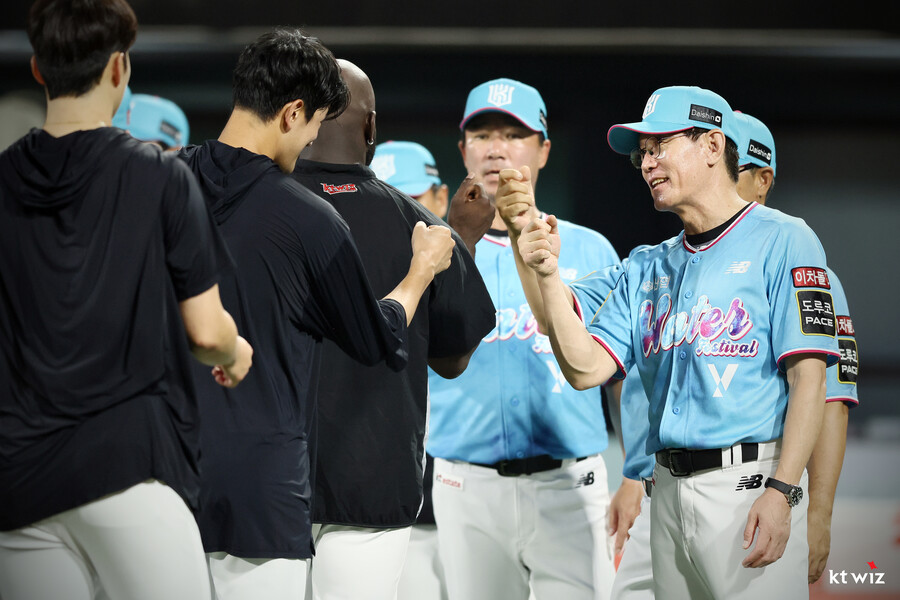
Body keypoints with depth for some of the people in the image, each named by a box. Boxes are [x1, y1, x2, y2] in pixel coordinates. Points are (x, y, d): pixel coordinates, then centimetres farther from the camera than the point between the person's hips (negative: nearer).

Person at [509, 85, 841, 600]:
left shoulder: (782, 241, -2)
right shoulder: (648, 268, 19)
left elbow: (808, 377, -9)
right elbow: (586, 368, 9)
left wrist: (781, 491, -18)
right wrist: (548, 275, -3)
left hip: (751, 481, -6)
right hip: (670, 493, 6)